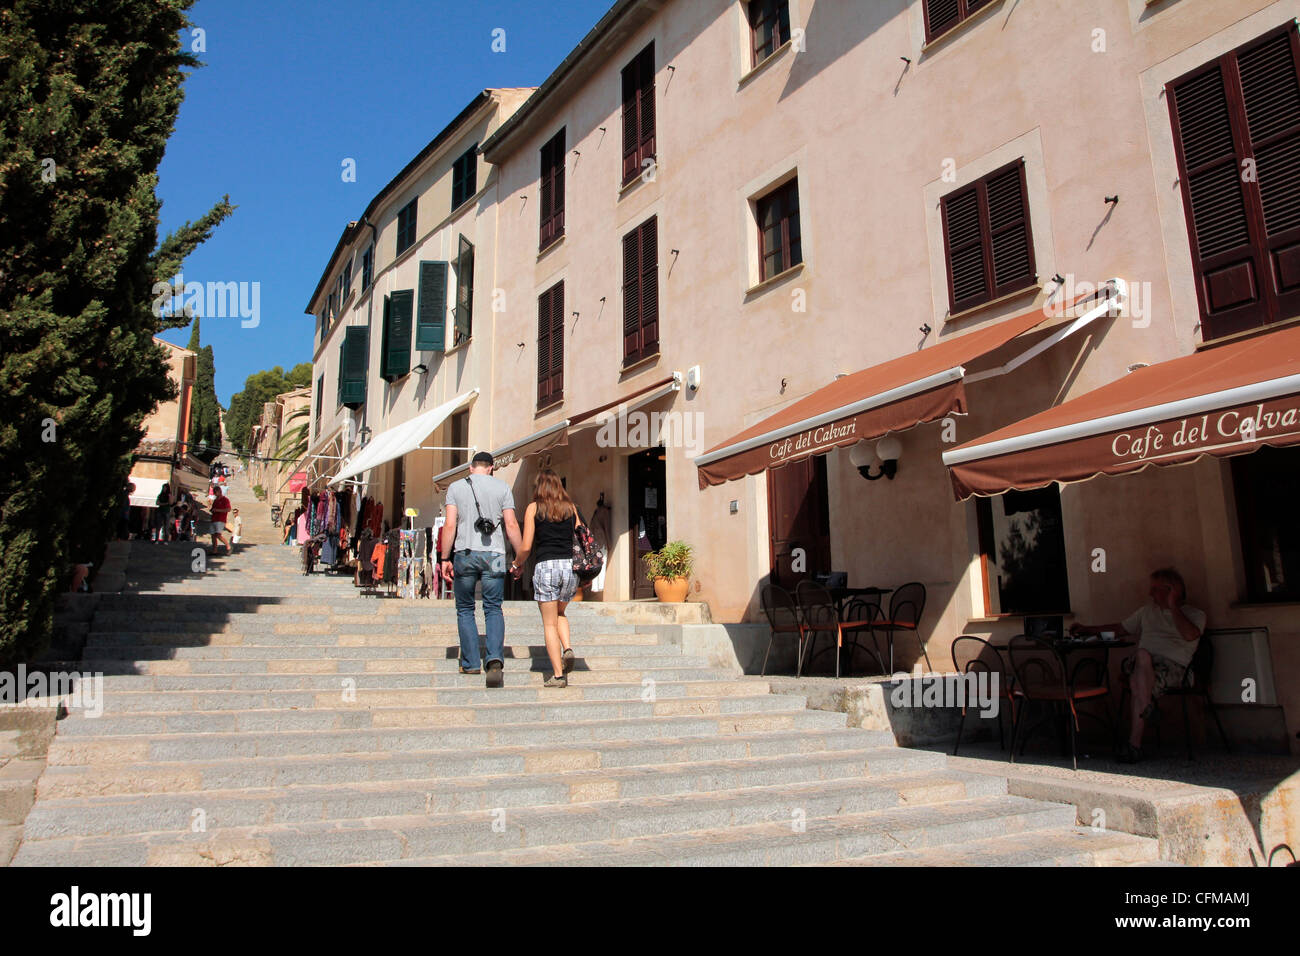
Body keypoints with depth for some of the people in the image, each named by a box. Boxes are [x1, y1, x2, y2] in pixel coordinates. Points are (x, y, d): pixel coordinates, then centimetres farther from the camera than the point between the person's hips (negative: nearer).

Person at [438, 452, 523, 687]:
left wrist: (445, 559, 2)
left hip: (464, 554, 0)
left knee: (465, 610, 12)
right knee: (493, 609, 5)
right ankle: (495, 659, -15)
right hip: (494, 555, 0)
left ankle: (470, 664, 13)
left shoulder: (456, 487, 6)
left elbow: (450, 525, -2)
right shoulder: (502, 487, 5)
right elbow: (511, 525, -1)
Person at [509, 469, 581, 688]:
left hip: (546, 566, -3)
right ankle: (568, 649, 2)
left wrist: (517, 565, 18)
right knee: (560, 613, 26)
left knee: (549, 623, 5)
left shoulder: (534, 508, 3)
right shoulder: (570, 507, 12)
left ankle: (558, 675, 2)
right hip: (571, 565, 4)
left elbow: (526, 547, -1)